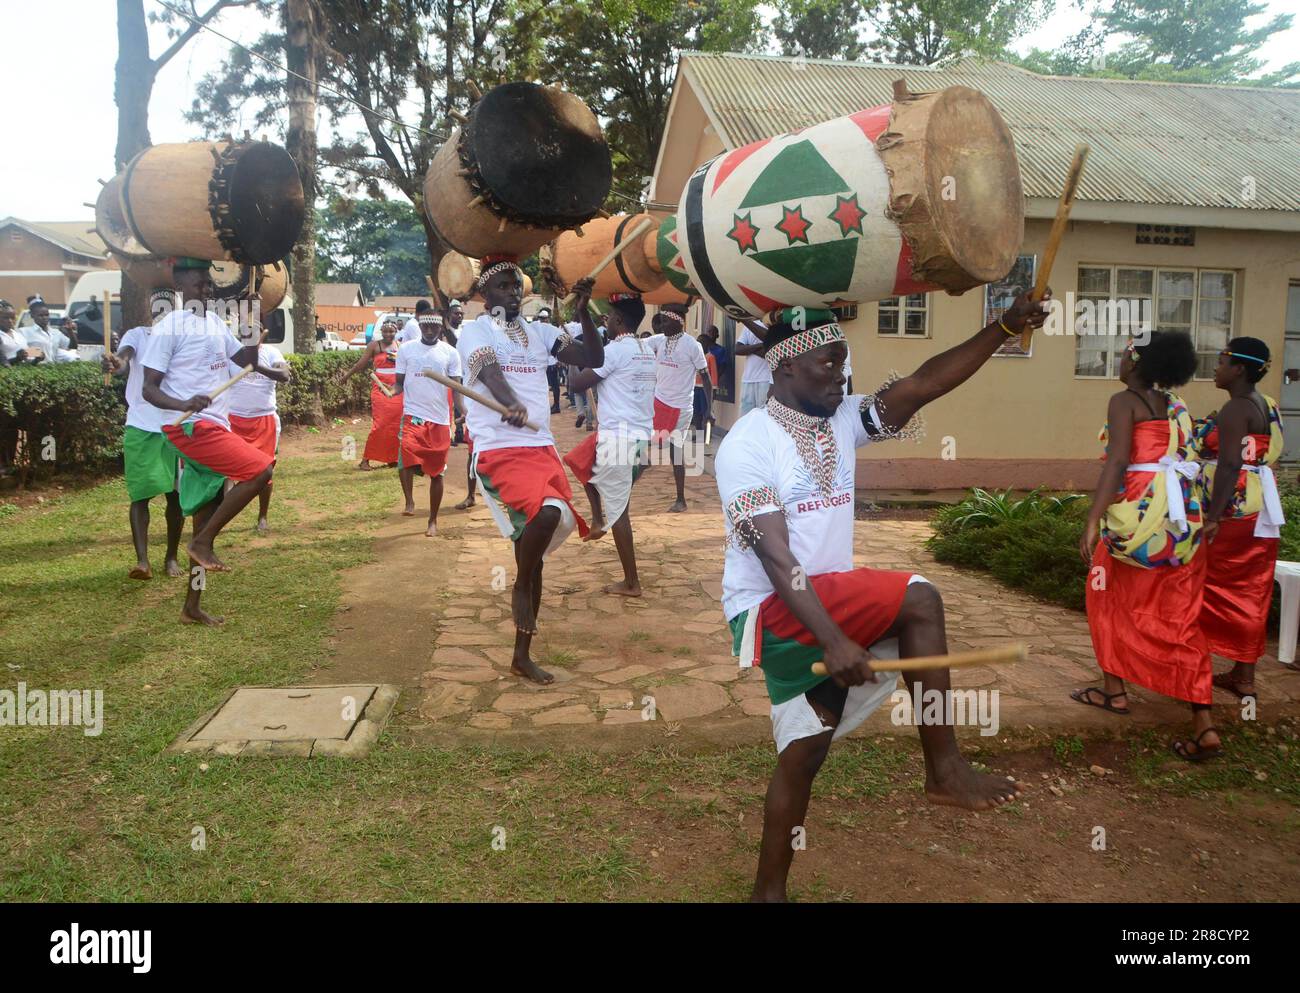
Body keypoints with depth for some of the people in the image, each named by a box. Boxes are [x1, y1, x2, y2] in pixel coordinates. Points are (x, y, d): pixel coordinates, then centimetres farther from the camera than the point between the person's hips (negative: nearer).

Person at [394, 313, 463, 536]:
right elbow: (399, 382, 9)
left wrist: (462, 411, -15)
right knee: (406, 453, -27)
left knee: (436, 472, 6)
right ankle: (409, 502, -6)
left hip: (440, 419, 1)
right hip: (413, 415, 0)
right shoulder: (406, 349, 5)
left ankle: (433, 521, 20)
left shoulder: (450, 353, 3)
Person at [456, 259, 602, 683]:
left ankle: (522, 656, 16)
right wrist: (511, 405, -40)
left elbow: (593, 359, 11)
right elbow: (490, 372, -20)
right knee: (547, 511, -33)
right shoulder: (475, 330, 0)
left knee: (534, 555, 6)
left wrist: (583, 312, -2)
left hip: (543, 448, 6)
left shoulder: (540, 333, 16)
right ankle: (522, 587, -4)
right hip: (500, 449, -6)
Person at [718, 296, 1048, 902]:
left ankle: (769, 889, 24)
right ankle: (944, 767, -13)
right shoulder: (749, 443, -13)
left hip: (829, 603, 8)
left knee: (805, 748, 10)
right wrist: (833, 641, -29)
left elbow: (926, 383, -1)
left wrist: (1005, 327, -10)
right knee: (918, 600, -23)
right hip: (768, 610, -7)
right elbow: (774, 556, -21)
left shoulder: (841, 422, 8)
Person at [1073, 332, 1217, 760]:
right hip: (1184, 515, 6)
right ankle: (1203, 724, 0)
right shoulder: (1176, 405, 16)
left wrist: (1093, 520, -25)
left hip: (1139, 510, -6)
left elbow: (1118, 460, -17)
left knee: (1110, 598, 17)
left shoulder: (1124, 401, -4)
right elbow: (1190, 459, 13)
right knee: (1182, 618, 6)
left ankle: (1115, 690, 27)